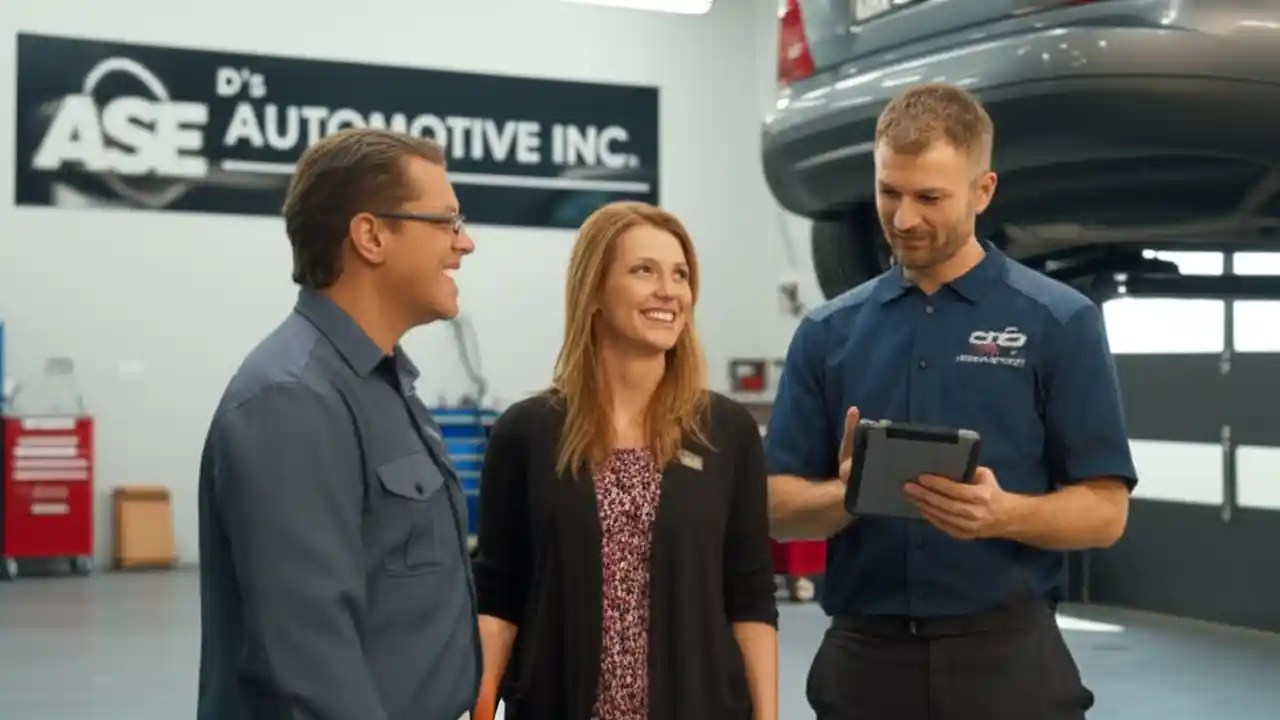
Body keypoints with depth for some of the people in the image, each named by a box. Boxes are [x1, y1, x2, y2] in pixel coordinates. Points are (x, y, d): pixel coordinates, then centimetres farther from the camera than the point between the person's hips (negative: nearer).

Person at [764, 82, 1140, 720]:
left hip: (1006, 658, -2)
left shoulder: (1060, 322, -2)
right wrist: (847, 492, -16)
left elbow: (1104, 510, -4)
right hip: (862, 660, 3)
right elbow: (781, 508, 5)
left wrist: (1003, 513, -22)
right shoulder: (829, 331, 7)